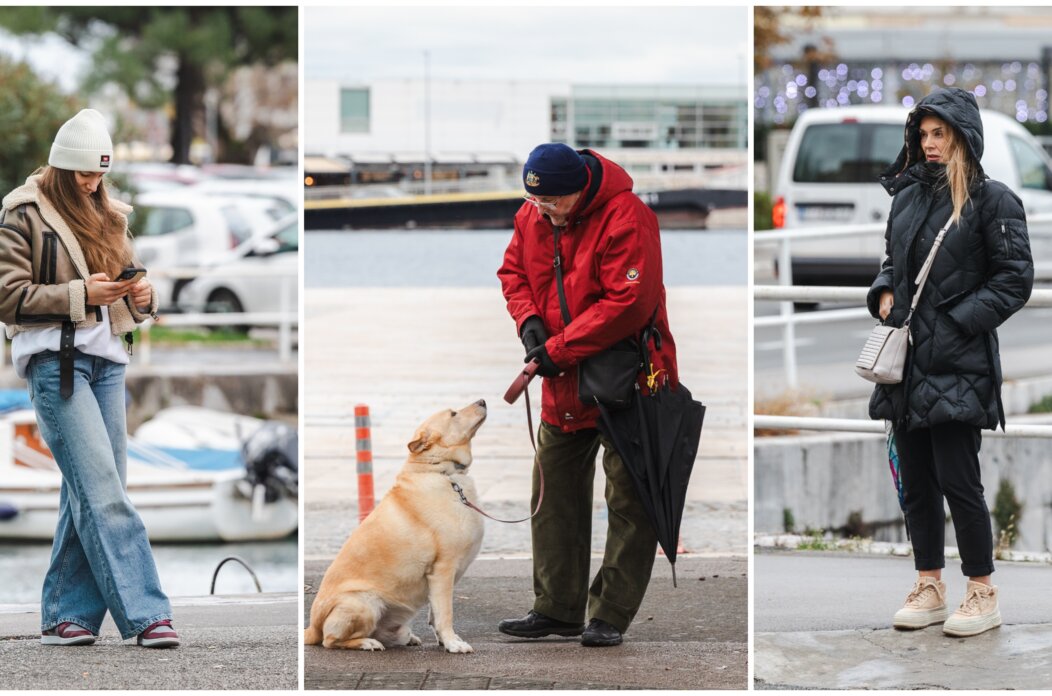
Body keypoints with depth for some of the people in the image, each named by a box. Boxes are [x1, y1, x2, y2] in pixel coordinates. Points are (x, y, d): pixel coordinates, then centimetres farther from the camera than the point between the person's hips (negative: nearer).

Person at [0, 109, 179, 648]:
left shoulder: (107, 216, 19)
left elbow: (123, 288, 25)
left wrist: (141, 295, 2)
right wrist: (81, 294, -15)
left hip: (106, 360, 7)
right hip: (54, 360, -7)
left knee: (88, 494, 3)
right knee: (101, 490, -14)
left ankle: (65, 617, 8)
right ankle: (143, 613, -19)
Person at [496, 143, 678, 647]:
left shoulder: (626, 219, -23)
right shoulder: (533, 215, 0)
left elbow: (628, 302, -28)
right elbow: (513, 270, 13)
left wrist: (559, 349, -25)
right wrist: (528, 319, -9)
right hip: (564, 384, 7)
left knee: (629, 501, -1)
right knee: (555, 494, 10)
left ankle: (610, 616, 4)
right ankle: (557, 609, 18)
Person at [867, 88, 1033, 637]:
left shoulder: (992, 200, -7)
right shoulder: (907, 195, 11)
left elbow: (1014, 280, -8)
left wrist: (956, 321, -13)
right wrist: (885, 294, 4)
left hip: (958, 363, -6)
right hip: (907, 359, 6)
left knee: (957, 479, -7)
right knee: (916, 481, 9)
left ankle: (983, 592, 5)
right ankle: (929, 589, 19)